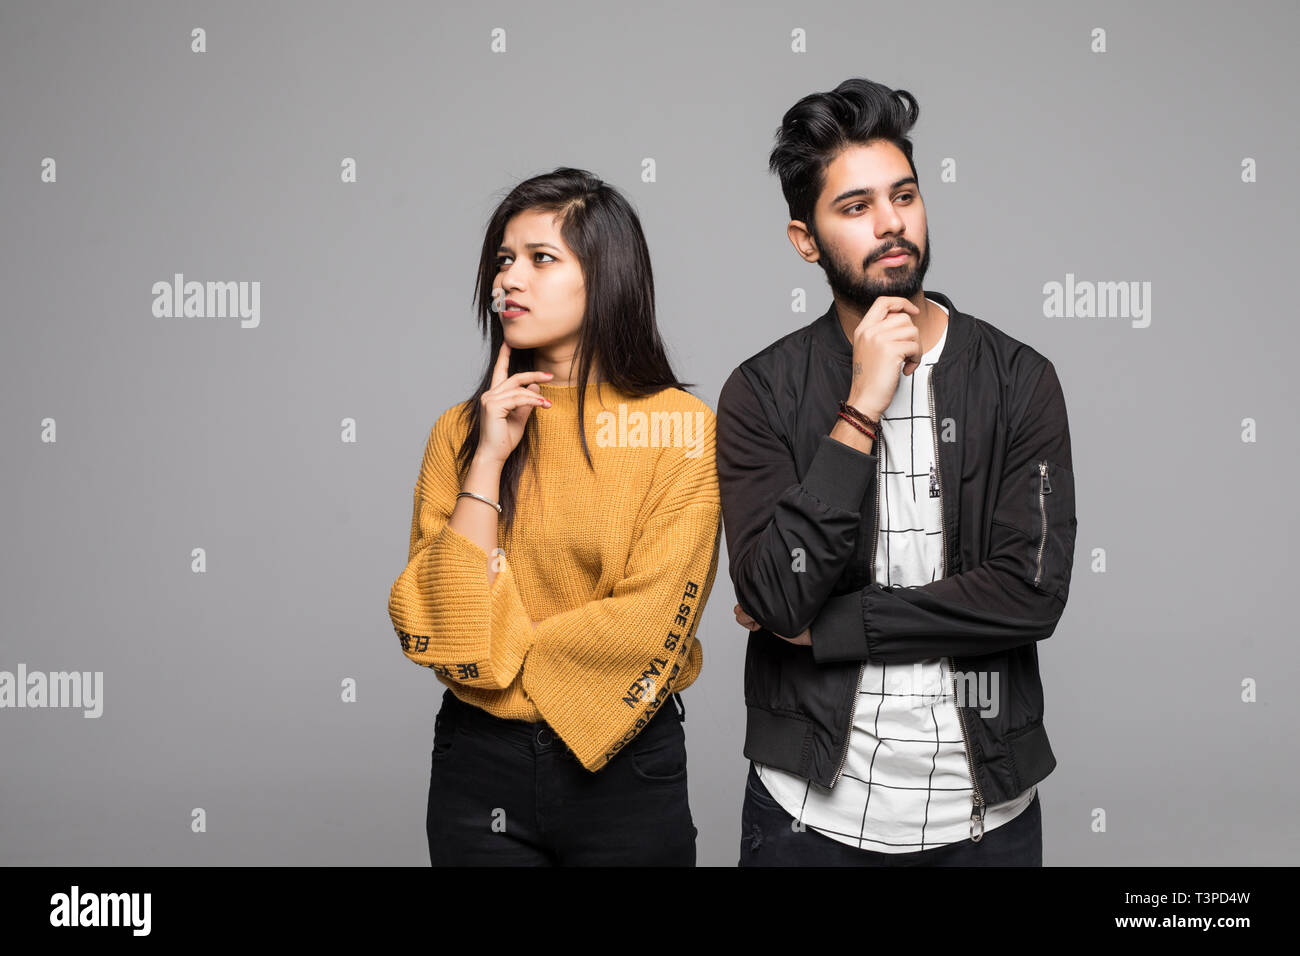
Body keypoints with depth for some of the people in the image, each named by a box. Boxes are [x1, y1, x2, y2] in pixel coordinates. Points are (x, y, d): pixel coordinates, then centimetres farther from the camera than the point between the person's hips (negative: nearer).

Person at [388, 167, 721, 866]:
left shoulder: (681, 428, -6)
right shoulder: (461, 431, 2)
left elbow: (645, 627, -12)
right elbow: (436, 627, -7)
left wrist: (495, 673, -6)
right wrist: (489, 459, -11)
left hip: (625, 763, -2)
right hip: (480, 768, 2)